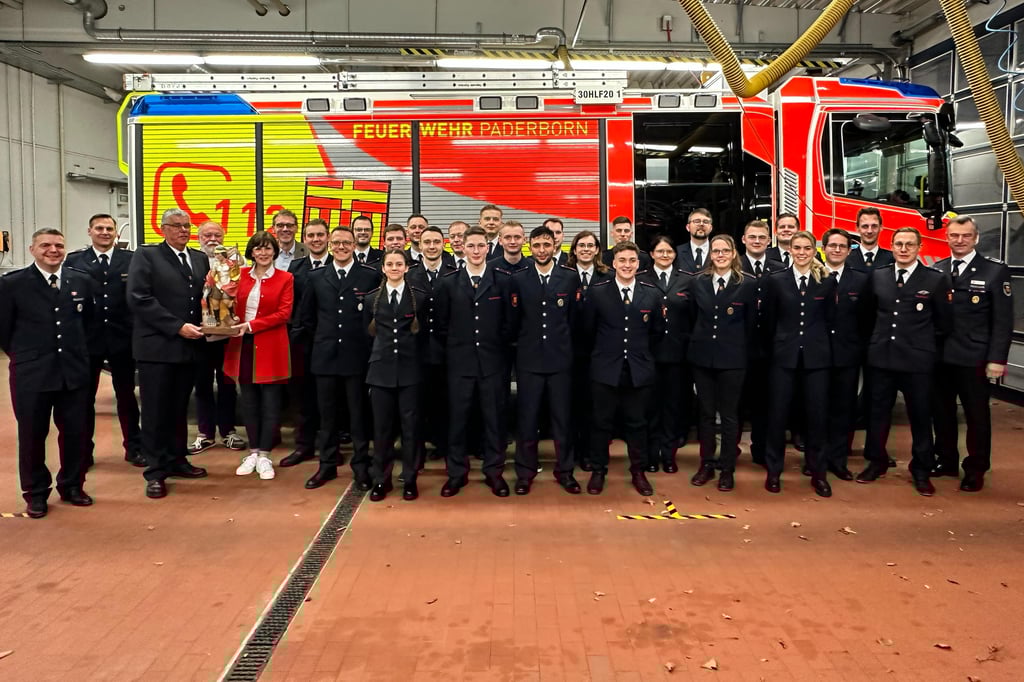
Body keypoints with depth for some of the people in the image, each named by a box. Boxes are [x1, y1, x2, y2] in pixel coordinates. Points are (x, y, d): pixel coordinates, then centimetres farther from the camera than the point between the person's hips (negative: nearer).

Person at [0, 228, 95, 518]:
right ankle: (36, 493, 23)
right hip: (31, 374, -2)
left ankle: (72, 486, 28)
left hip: (74, 371, 2)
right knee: (32, 436, 8)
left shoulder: (82, 281, 4)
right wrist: (25, 356, 5)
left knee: (76, 433, 9)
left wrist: (77, 352, 12)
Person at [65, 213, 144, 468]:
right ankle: (83, 451, 21)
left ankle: (134, 447, 21)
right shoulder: (74, 261, 2)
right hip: (86, 338, 0)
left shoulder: (131, 259, 2)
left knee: (126, 395, 11)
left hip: (122, 337, 0)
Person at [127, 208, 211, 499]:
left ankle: (177, 460, 25)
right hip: (157, 346, -5)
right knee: (156, 412, 2)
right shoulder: (146, 255, -3)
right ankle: (156, 472, 11)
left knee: (179, 408, 14)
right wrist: (177, 327, -17)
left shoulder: (200, 258, 13)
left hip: (189, 346, 5)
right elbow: (139, 299, -13)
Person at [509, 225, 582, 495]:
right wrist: (525, 341, 7)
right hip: (528, 359, 0)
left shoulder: (570, 277, 1)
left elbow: (575, 318, 6)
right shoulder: (519, 279, 2)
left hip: (560, 358, 0)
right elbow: (514, 320, 6)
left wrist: (562, 340, 9)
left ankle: (564, 471, 20)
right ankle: (525, 472, 16)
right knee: (527, 418, 5)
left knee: (562, 417, 7)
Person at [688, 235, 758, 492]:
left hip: (732, 359, -3)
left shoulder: (747, 285, -3)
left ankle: (727, 469, 14)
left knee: (729, 415, 4)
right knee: (705, 413, 10)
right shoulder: (698, 283, 5)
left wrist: (741, 352, 3)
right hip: (702, 357, 3)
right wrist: (696, 343, 7)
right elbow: (692, 318, 11)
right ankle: (706, 464, 21)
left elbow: (751, 324, 2)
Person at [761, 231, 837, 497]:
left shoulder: (827, 282, 4)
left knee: (816, 414, 4)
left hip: (816, 356, 1)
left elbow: (830, 320, 8)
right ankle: (774, 470, 14)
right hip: (784, 355, 0)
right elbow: (769, 320, 7)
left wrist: (817, 342, 6)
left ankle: (818, 473, 17)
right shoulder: (776, 281, 2)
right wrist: (779, 343, 7)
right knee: (778, 412, 2)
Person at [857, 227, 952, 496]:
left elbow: (944, 322, 3)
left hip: (917, 360, -3)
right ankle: (876, 462, 27)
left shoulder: (936, 279, -3)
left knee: (920, 416, 7)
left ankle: (921, 471, 20)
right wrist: (877, 340, 12)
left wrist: (925, 345, 7)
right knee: (878, 413, 11)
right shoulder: (877, 276, 5)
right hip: (881, 357, 3)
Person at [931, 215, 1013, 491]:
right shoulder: (936, 271, 7)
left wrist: (997, 359, -12)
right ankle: (946, 460, 29)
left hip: (974, 359, -3)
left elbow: (1003, 320, -6)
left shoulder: (995, 271, -2)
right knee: (942, 413, 13)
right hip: (939, 357, 3)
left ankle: (975, 469, 19)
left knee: (977, 416, 6)